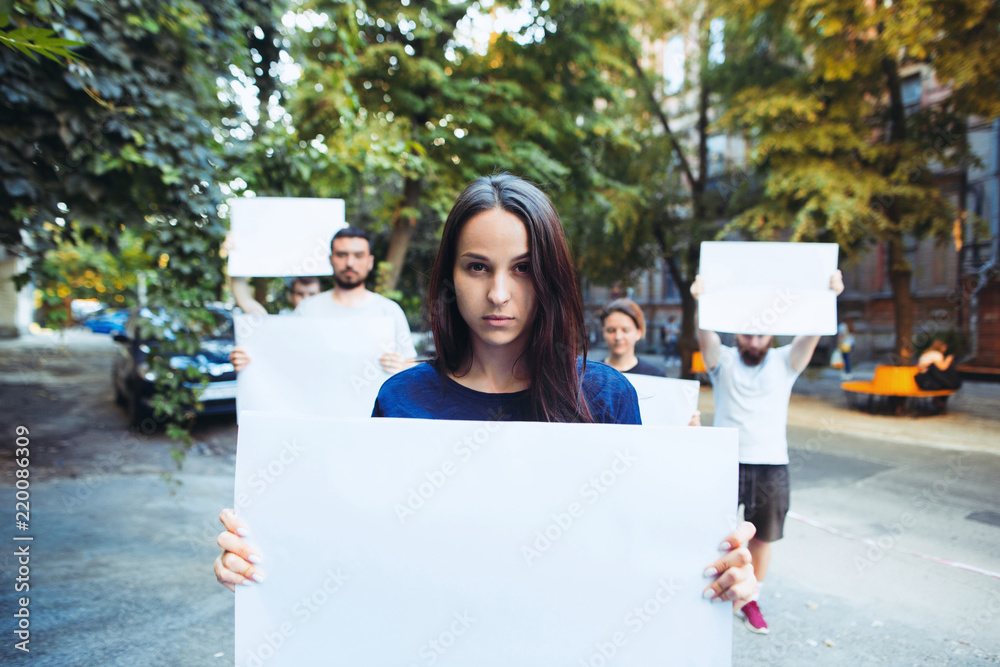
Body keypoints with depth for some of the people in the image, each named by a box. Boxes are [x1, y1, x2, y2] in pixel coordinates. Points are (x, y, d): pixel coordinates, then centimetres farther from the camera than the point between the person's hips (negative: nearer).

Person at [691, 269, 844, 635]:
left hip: (772, 465, 2)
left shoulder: (785, 362, 5)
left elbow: (811, 335, -11)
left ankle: (750, 600, 30)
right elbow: (706, 336, -18)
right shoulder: (723, 360, 2)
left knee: (762, 538, 11)